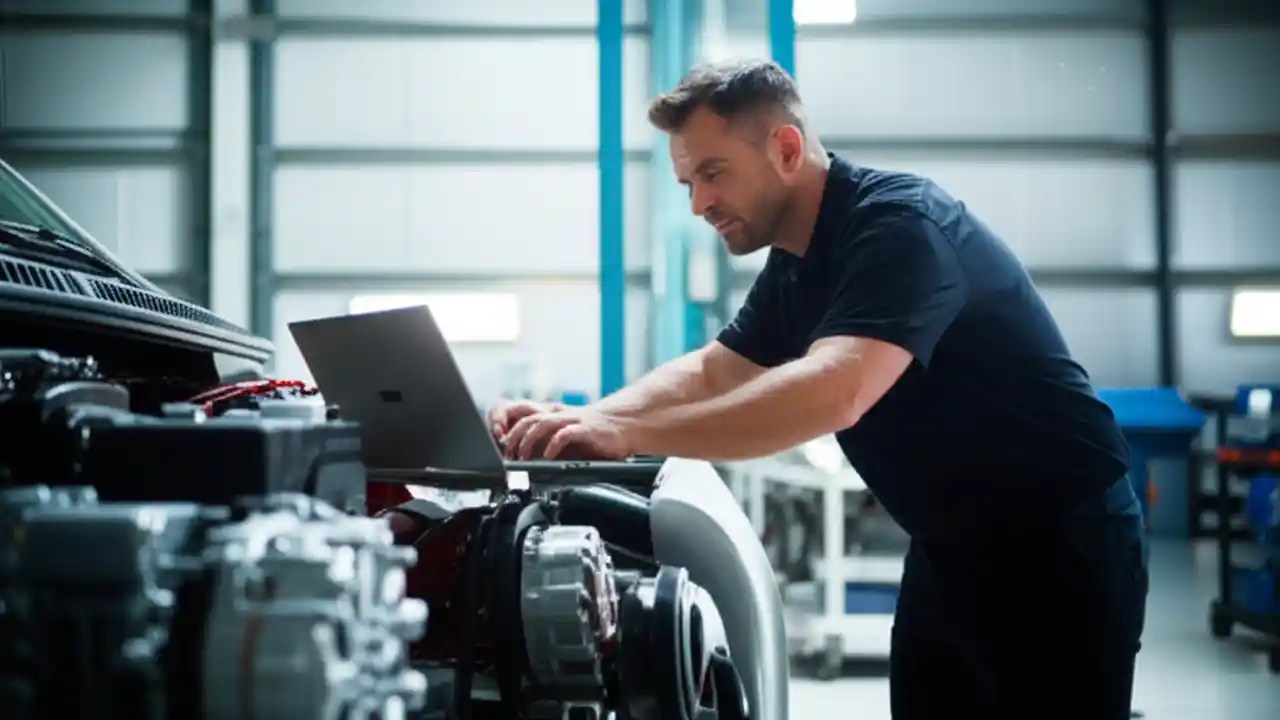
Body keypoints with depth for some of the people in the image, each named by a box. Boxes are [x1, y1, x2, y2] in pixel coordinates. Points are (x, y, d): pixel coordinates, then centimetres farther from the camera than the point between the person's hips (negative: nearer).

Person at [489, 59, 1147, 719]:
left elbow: (833, 394, -36)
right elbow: (709, 373, 11)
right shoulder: (793, 267, 7)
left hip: (1057, 546, -9)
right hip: (951, 547, 9)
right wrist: (582, 421, -9)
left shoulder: (900, 226, -23)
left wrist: (627, 432, -37)